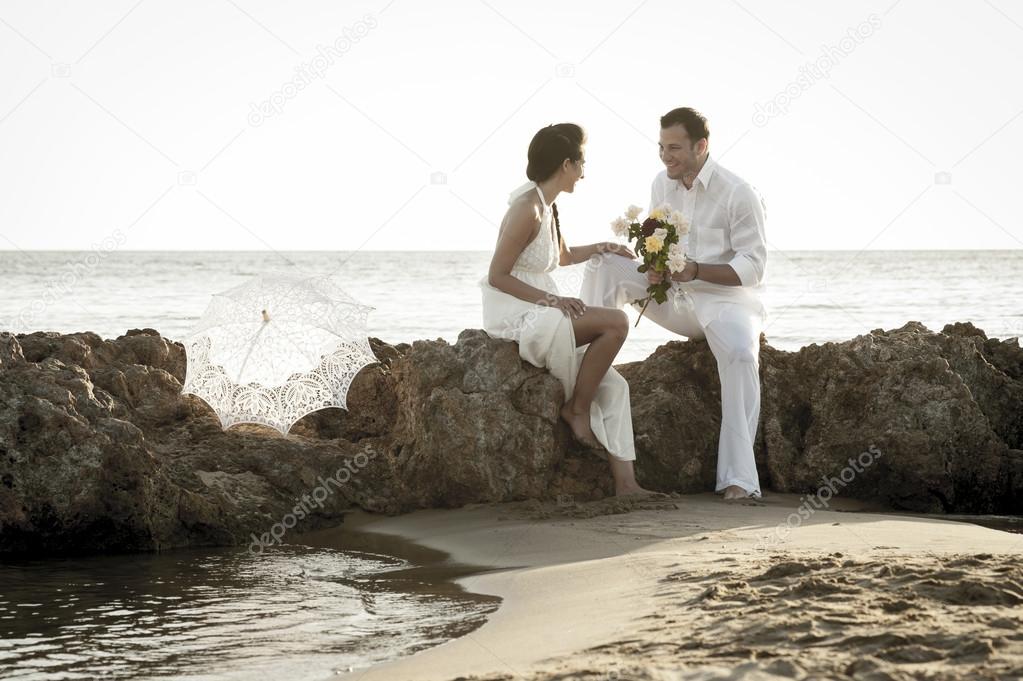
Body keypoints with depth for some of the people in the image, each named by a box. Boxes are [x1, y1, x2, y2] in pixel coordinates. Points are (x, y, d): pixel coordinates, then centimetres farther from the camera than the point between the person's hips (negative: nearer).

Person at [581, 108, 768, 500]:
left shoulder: (738, 194, -14)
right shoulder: (662, 184, 5)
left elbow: (753, 266, -16)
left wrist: (695, 271, -29)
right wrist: (655, 267, -12)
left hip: (724, 298, -6)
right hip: (674, 299, 6)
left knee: (742, 354, -35)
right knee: (607, 264, -8)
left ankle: (738, 479, -36)